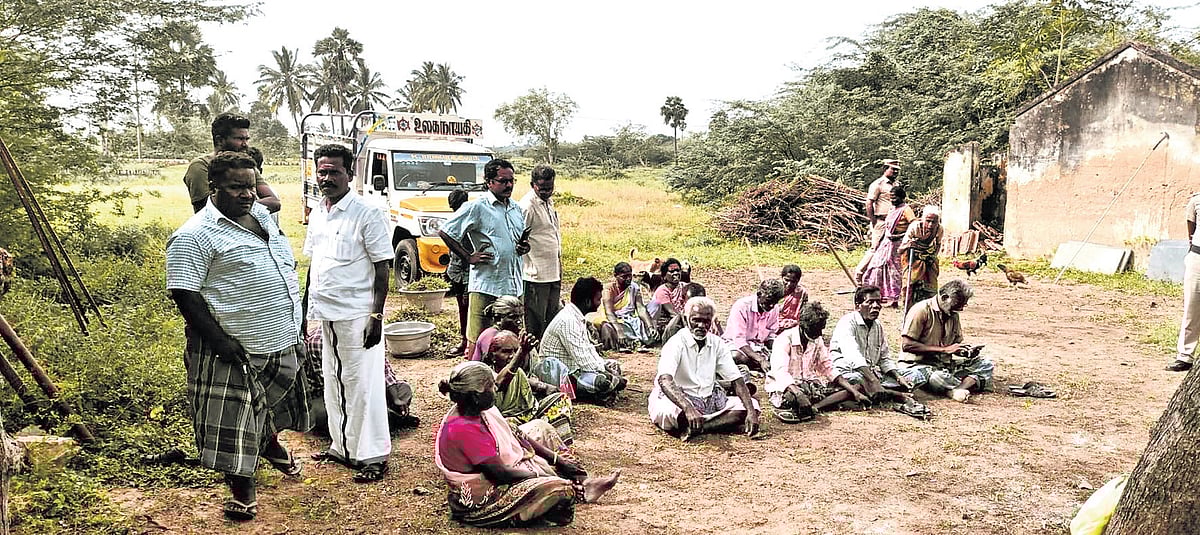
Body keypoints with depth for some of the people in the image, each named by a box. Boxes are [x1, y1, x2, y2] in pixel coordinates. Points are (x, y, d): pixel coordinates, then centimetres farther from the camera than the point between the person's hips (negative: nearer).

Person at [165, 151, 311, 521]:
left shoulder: (261, 214, 8)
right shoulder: (195, 236, -17)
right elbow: (184, 294, -20)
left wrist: (295, 322, 18)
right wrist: (218, 339, -23)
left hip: (283, 340, 8)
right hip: (237, 350, -7)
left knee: (275, 401, 27)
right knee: (235, 424, 3)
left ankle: (271, 444, 54)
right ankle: (242, 490, 19)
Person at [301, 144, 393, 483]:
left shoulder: (367, 214, -10)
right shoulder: (317, 216, 12)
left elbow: (382, 268, -12)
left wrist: (377, 315, -16)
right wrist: (305, 309, 17)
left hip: (356, 315, -7)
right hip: (325, 314, 7)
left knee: (363, 385, -2)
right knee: (333, 382, 15)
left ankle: (373, 455, 8)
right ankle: (341, 446, 29)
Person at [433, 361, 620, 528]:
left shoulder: (477, 410, -3)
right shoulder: (464, 429, -31)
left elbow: (515, 435, 6)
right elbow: (501, 473, -28)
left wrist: (557, 459, 2)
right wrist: (541, 474, -15)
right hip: (480, 501, -11)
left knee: (540, 427, 11)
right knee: (555, 487, -28)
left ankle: (581, 484, 5)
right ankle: (579, 491, 10)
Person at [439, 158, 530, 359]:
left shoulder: (516, 208, 14)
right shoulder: (477, 207, -7)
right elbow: (445, 232, -7)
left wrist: (525, 246, 5)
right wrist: (469, 257, -8)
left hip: (514, 285, 7)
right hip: (486, 285, -7)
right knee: (477, 341, -3)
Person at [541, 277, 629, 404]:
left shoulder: (578, 317, 9)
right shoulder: (567, 320, -23)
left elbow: (588, 348, 14)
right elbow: (582, 358, -26)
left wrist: (604, 365, 1)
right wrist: (605, 372, -19)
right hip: (559, 375, -11)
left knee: (614, 365, 14)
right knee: (603, 381, -31)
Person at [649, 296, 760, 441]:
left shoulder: (717, 344, 3)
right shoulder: (676, 343, -15)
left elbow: (737, 380, 0)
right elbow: (664, 380, -31)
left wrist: (751, 412, -16)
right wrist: (688, 409, -47)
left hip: (708, 401, 6)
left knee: (752, 404, -13)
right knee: (667, 411, -40)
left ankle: (695, 427, -24)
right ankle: (722, 423, -20)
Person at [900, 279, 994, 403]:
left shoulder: (953, 315, 11)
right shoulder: (921, 310, -13)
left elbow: (957, 343, 21)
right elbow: (906, 345, -19)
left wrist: (967, 351, -4)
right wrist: (944, 349, -19)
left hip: (945, 364, 8)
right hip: (920, 364, -8)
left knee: (986, 365, -9)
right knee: (938, 378, -41)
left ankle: (957, 390, -31)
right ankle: (971, 383, -13)